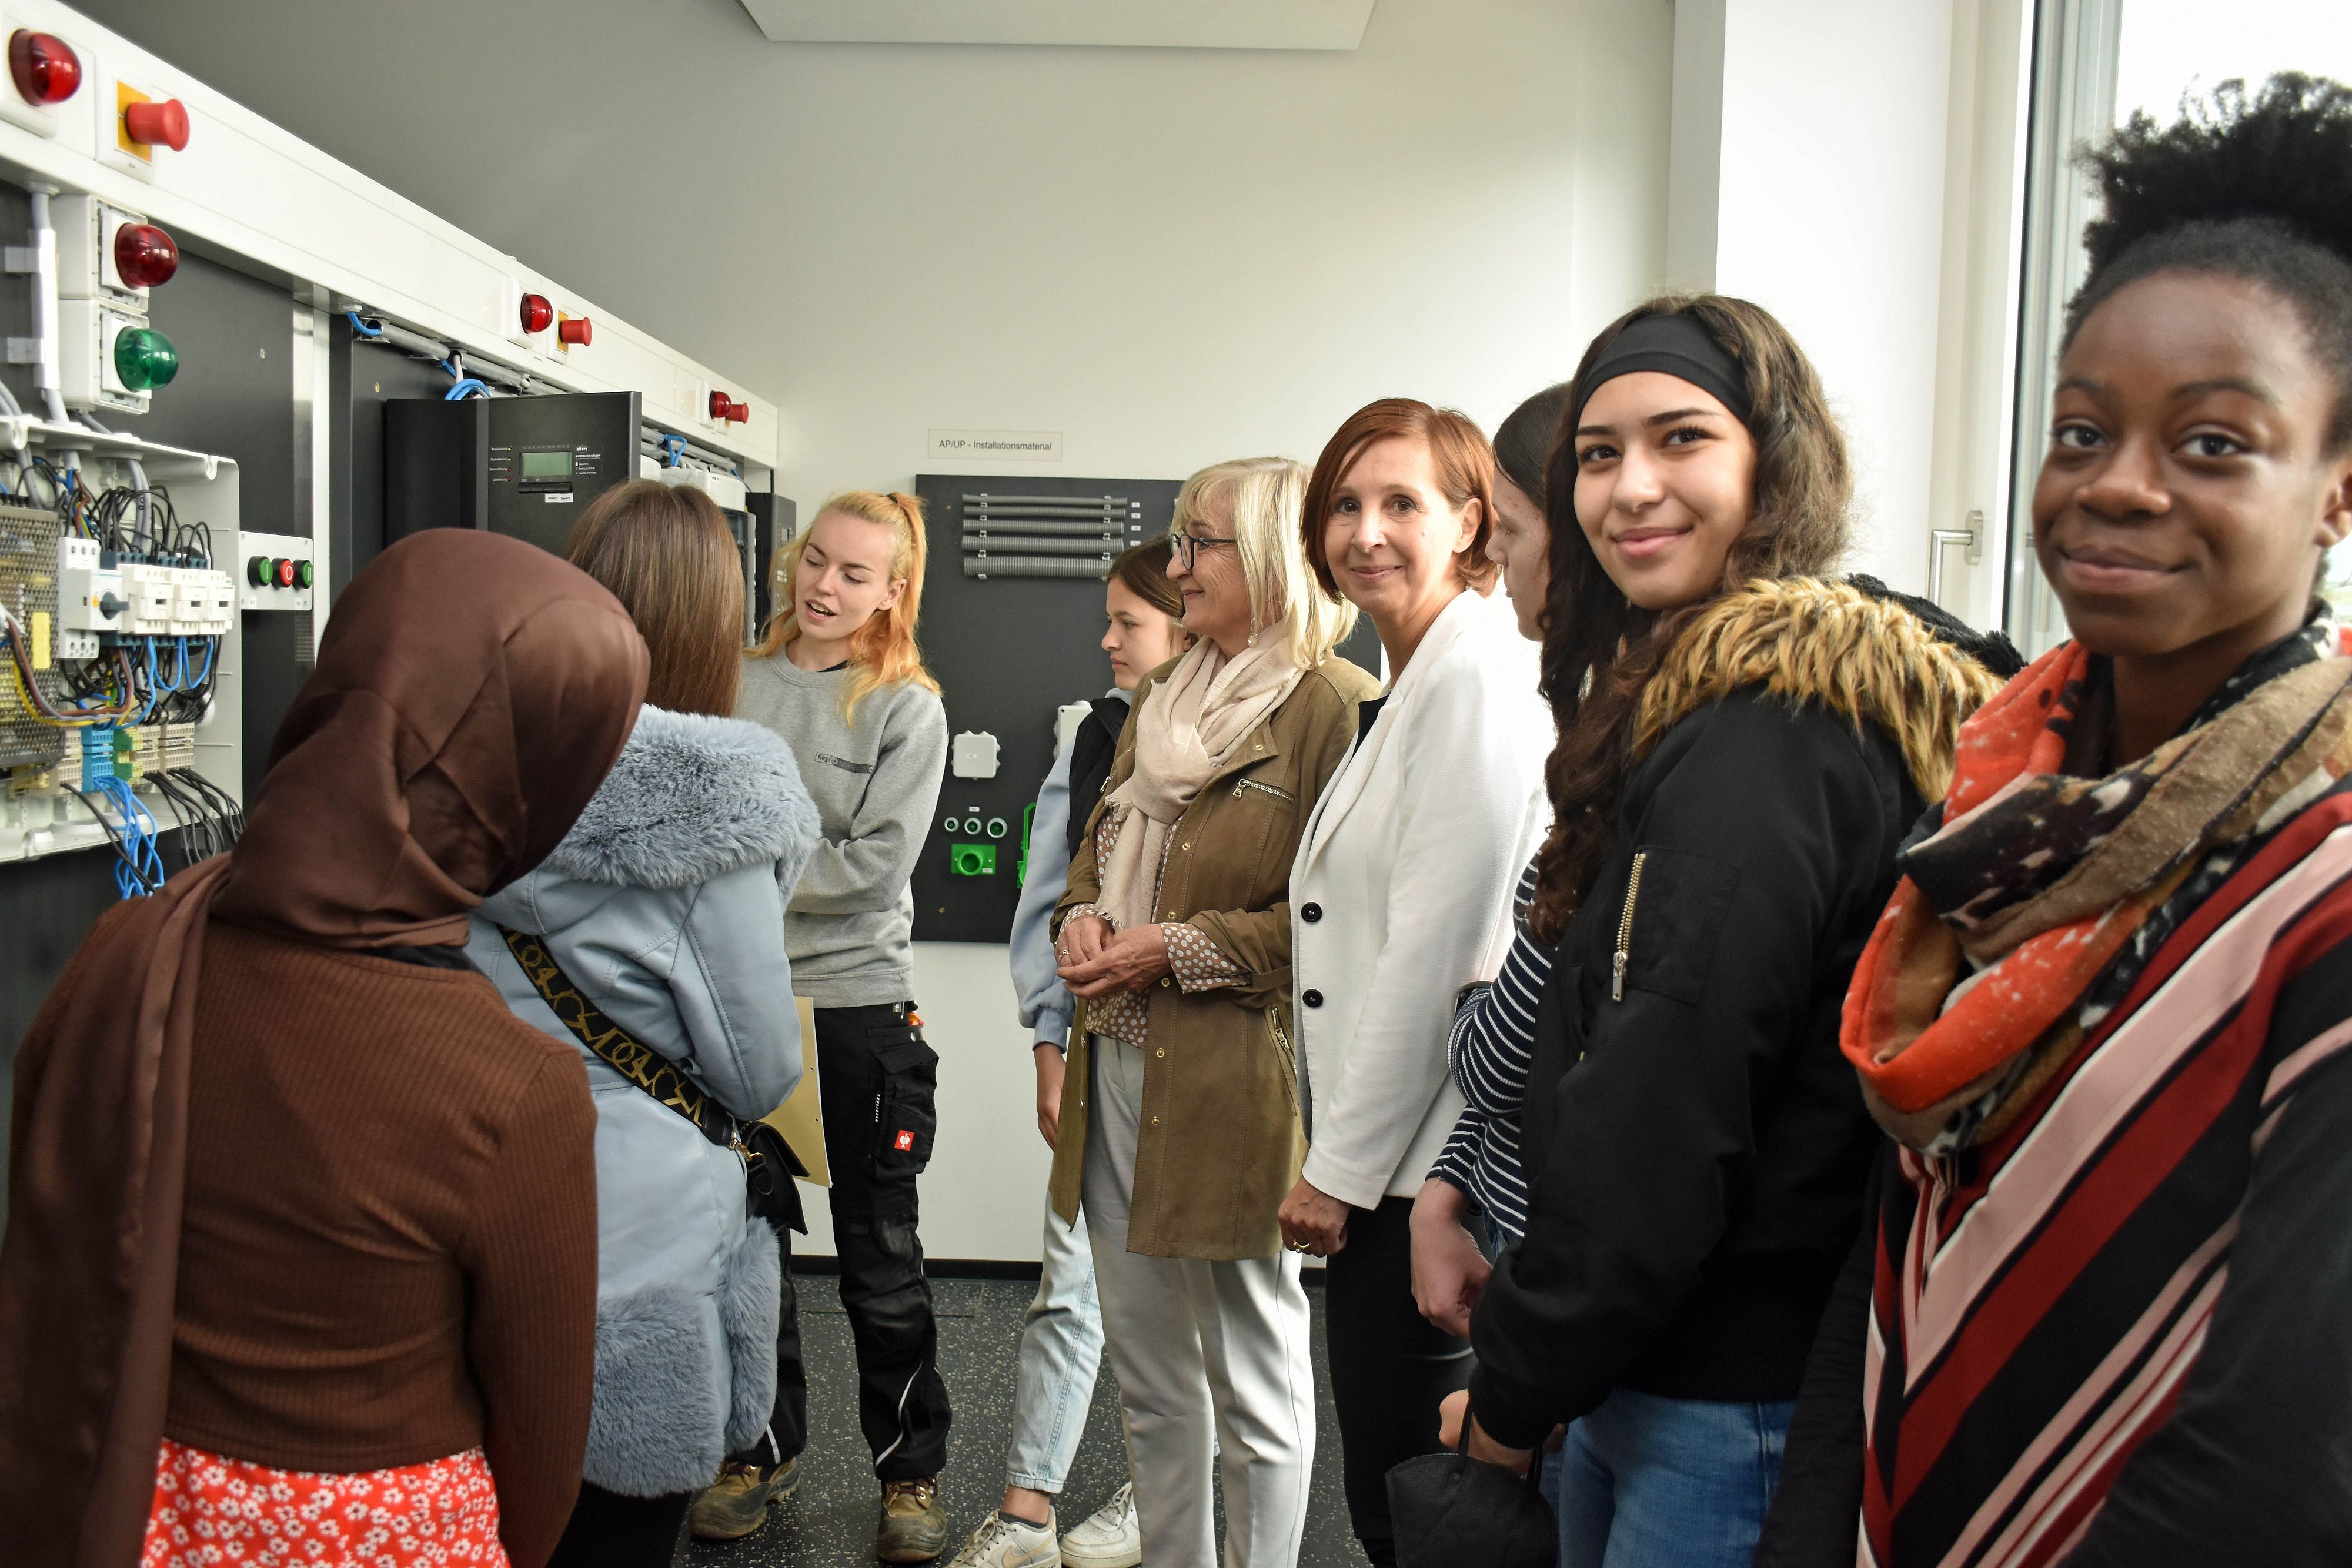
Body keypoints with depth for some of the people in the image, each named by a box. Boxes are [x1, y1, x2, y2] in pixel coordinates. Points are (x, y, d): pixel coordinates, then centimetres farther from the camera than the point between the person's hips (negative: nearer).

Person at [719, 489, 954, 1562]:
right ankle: (764, 1447, 35)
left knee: (880, 1258, 8)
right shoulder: (735, 685, 5)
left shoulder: (909, 708, -2)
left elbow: (875, 863, -11)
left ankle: (911, 1472, 26)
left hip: (859, 1001, -3)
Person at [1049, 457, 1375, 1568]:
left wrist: (1181, 949, -17)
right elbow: (1100, 841, 24)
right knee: (1146, 1371, 19)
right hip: (1117, 1063, 8)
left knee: (1253, 1380, 8)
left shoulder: (1337, 706, -11)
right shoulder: (1161, 699, 16)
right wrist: (1083, 917, 3)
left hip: (1235, 1083, -8)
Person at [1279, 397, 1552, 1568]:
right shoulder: (1408, 686, 17)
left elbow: (1434, 952, -19)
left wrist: (1339, 1167, -13)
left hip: (1420, 1164, -9)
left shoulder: (1476, 676, -14)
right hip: (1386, 1163, 9)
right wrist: (1335, 1154, 16)